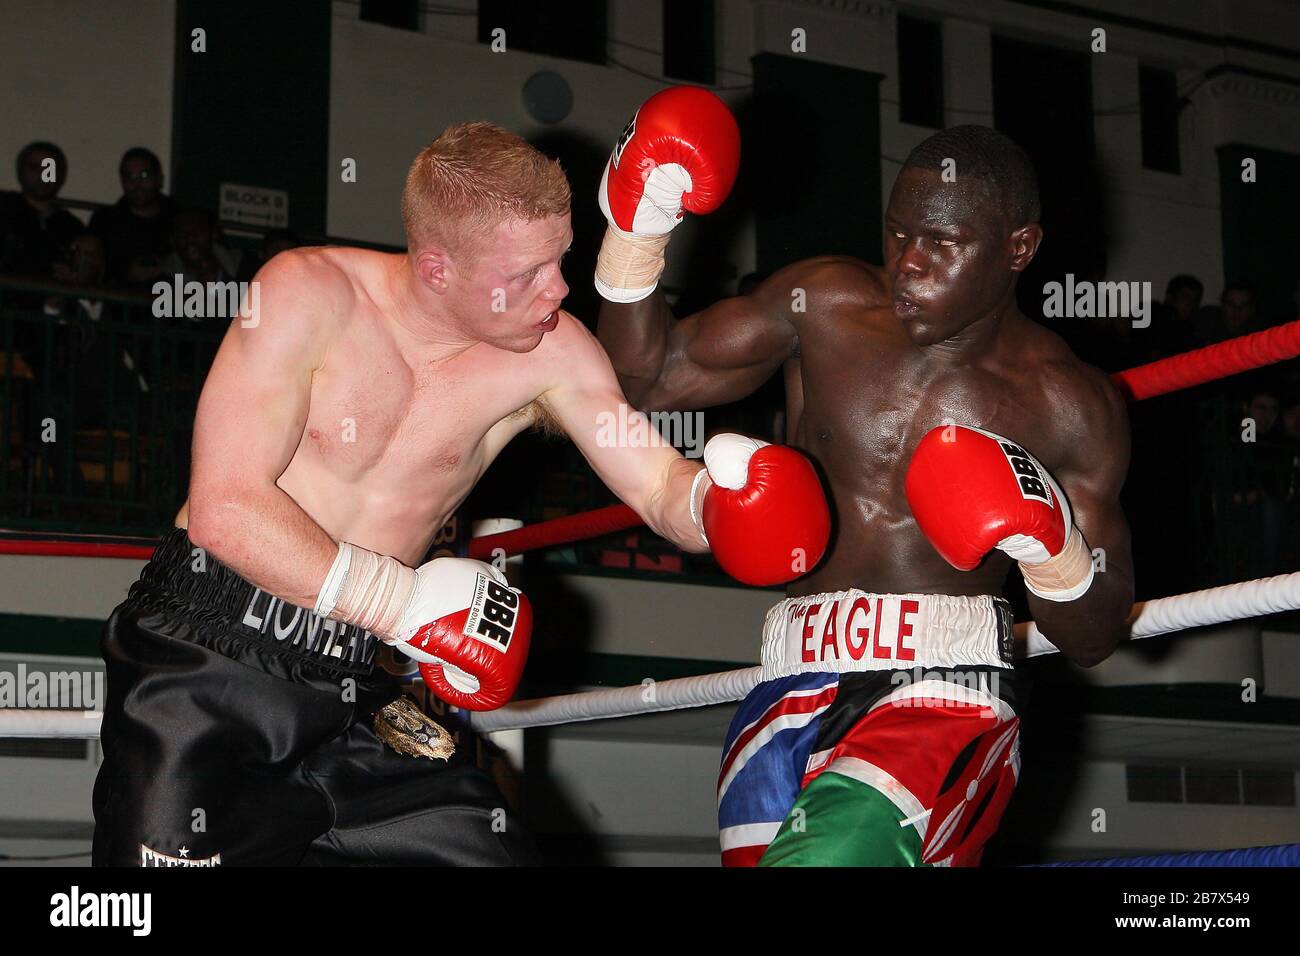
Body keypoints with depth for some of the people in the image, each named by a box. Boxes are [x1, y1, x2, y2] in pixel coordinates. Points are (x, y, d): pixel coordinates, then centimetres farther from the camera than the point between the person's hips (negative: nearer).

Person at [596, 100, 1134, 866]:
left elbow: (1095, 641, 6)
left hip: (949, 694, -4)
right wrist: (637, 232, -3)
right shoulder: (825, 306, 5)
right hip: (794, 692, 4)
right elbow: (647, 378, 11)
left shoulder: (1070, 406, 1)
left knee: (835, 850, -32)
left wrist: (1053, 543, -15)